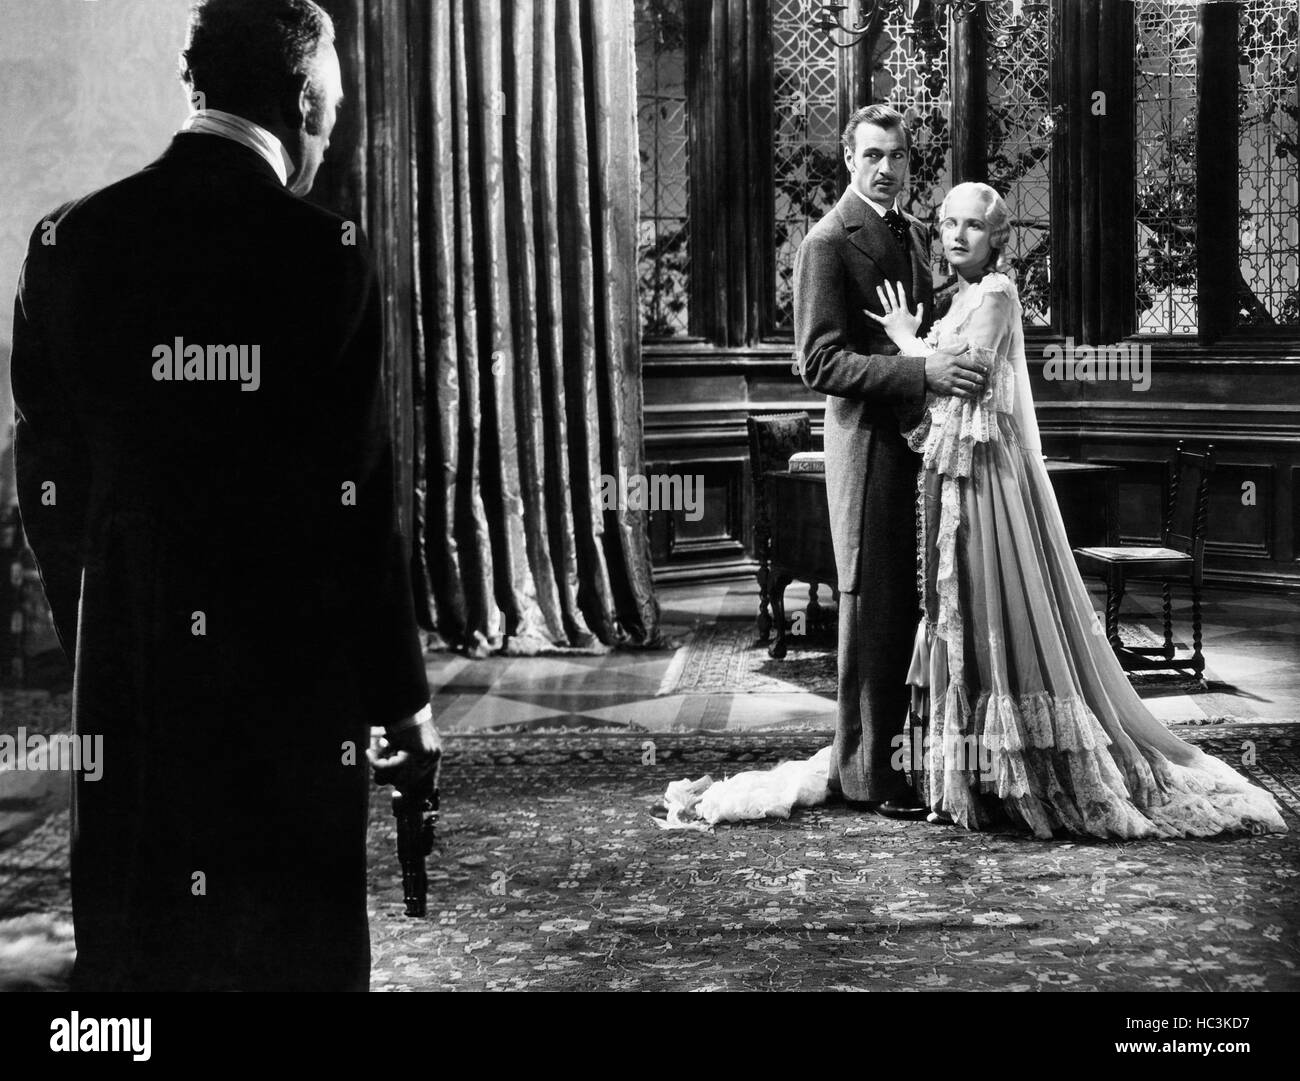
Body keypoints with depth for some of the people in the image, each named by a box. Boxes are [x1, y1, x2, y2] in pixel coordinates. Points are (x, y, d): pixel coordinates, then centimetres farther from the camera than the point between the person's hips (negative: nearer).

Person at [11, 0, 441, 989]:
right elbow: (359, 506, -11)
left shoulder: (71, 241, 1)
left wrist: (98, 648, 17)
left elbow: (48, 484, 6)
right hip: (294, 677, -4)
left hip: (123, 678, 4)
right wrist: (403, 699, -2)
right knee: (295, 942, 8)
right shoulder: (323, 253, -11)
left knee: (129, 941, 13)